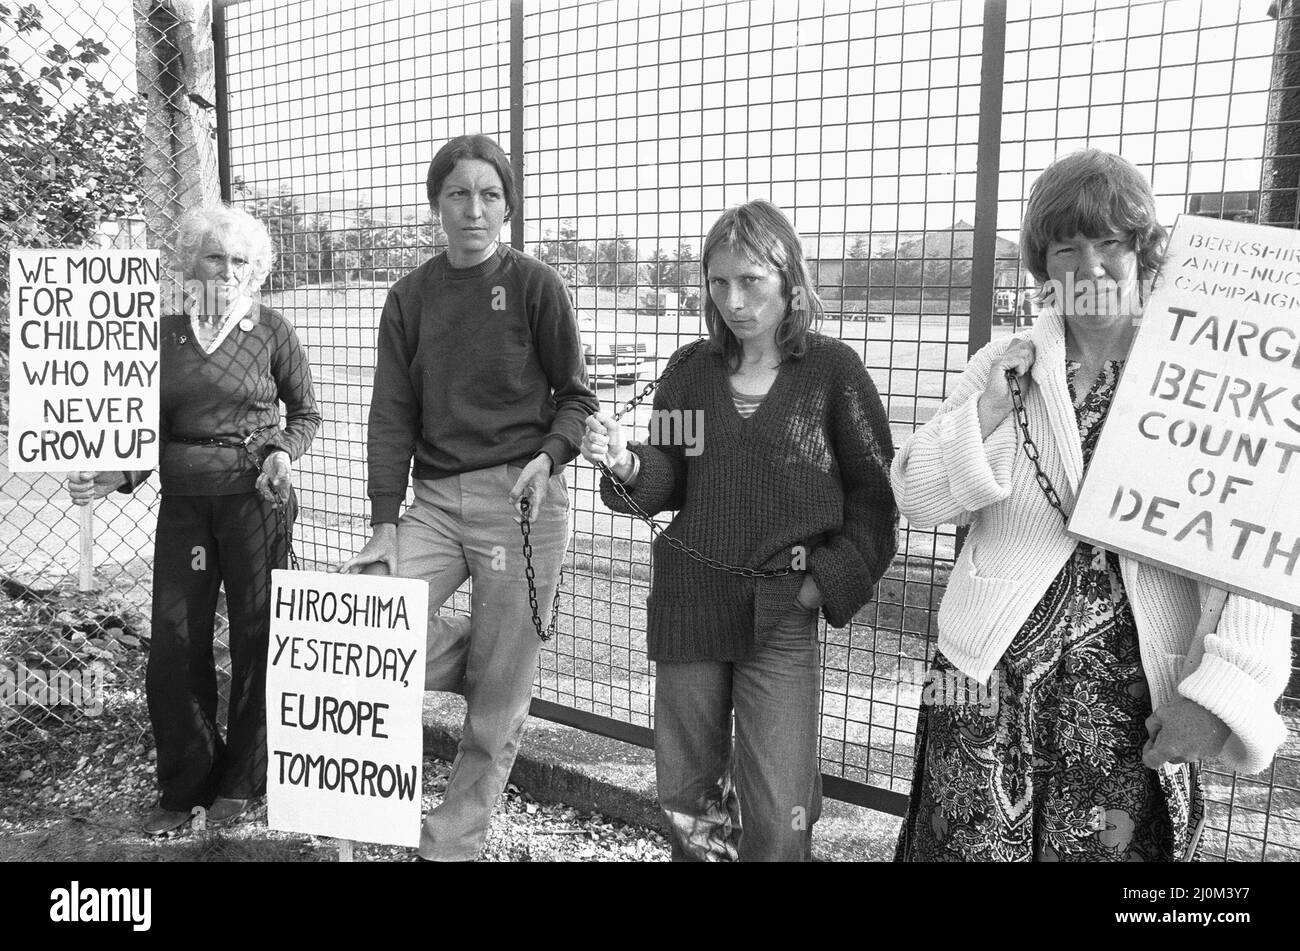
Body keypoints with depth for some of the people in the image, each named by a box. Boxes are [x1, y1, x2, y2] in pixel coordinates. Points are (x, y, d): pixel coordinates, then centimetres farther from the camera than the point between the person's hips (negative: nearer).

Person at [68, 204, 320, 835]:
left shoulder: (270, 330, 0)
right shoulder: (164, 332, 7)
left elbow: (305, 412, 6)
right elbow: (154, 426, 10)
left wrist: (282, 451, -12)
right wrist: (117, 476, -5)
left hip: (256, 492, -3)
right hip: (183, 498, 3)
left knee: (255, 634, 5)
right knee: (174, 644, 4)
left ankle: (241, 781, 22)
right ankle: (185, 786, 21)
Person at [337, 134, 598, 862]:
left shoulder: (535, 285, -1)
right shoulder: (410, 298, 8)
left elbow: (577, 395, 4)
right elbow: (393, 416, 5)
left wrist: (551, 453, -16)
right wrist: (385, 523, -3)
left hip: (521, 497, -4)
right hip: (437, 499, 4)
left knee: (499, 702, 1)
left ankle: (453, 843, 21)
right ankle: (491, 663, 12)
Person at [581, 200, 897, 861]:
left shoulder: (833, 371, -3)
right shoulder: (690, 370, 6)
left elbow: (876, 491, 0)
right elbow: (667, 484, 6)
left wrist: (829, 581, -9)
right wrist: (624, 464, -15)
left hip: (781, 614, -3)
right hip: (686, 604, 4)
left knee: (777, 821, -1)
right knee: (684, 794, 15)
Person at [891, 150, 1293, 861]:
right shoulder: (1004, 366, 4)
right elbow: (915, 498, 2)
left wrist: (1218, 694, -23)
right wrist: (988, 413, -13)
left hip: (1135, 699, -1)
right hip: (989, 680, 1)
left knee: (1111, 845, 11)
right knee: (969, 845, 9)